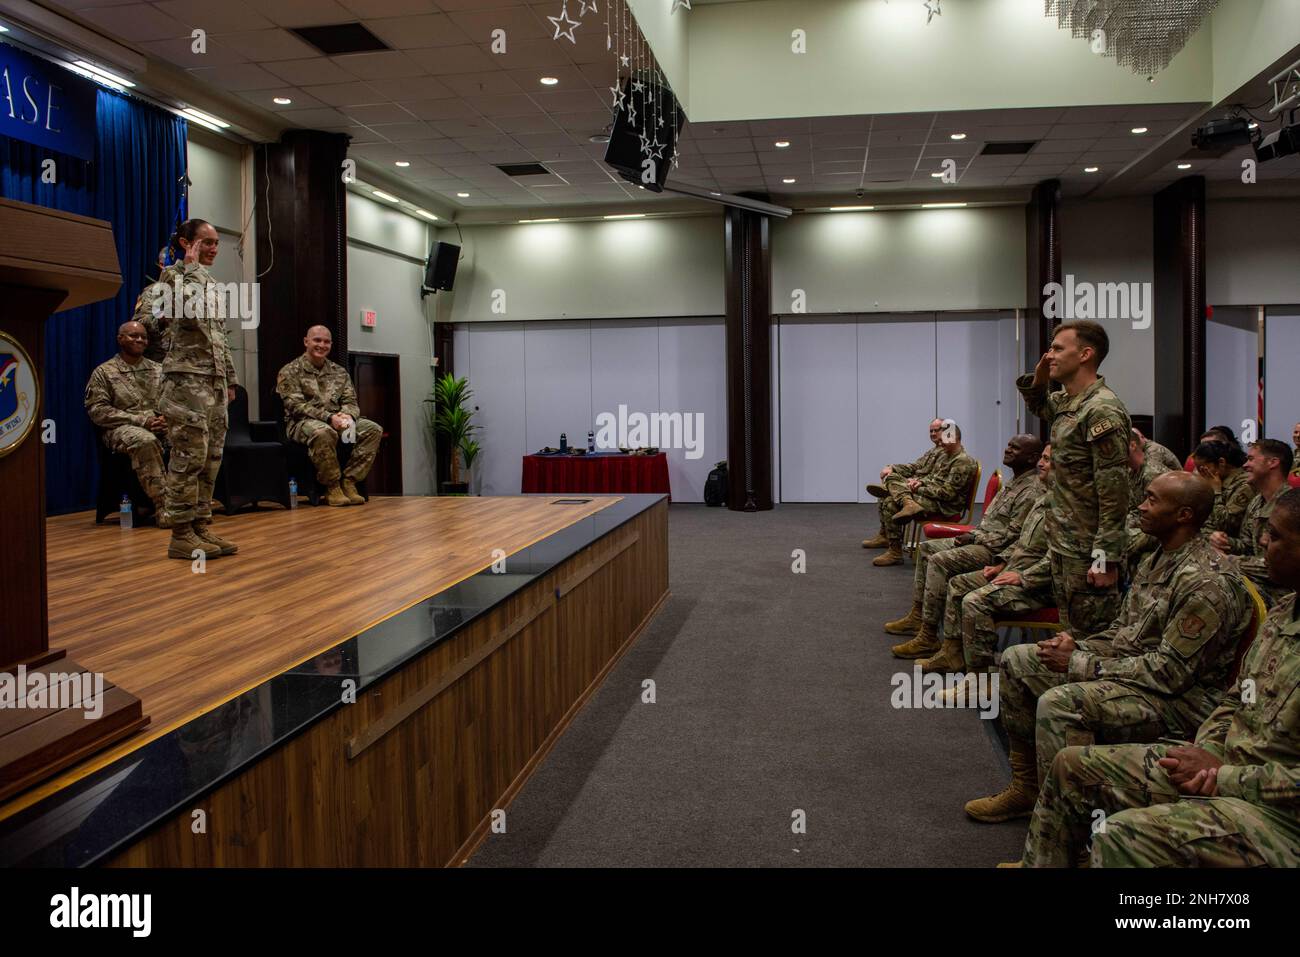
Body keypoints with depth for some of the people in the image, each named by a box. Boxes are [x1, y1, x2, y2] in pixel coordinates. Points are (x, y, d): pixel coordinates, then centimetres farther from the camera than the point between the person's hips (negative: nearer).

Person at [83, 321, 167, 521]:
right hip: (120, 429, -4)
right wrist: (140, 420, -13)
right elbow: (97, 411, -3)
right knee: (146, 441, -39)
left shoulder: (157, 369, 21)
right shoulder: (104, 372, 8)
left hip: (159, 427, 4)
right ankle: (162, 504, -40)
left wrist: (166, 419, -9)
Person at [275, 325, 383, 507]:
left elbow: (350, 401, 11)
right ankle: (332, 487, -24)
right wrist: (328, 417, -23)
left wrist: (347, 415, -16)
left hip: (336, 420, 5)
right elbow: (295, 405, -10)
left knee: (373, 430, -17)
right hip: (302, 422, -5)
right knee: (323, 432, -40)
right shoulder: (290, 372, 1)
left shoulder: (340, 372, 17)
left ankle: (349, 482, -18)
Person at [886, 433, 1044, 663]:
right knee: (926, 548, 12)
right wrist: (972, 534, 6)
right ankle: (918, 616, 13)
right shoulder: (1015, 482, 16)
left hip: (997, 550, -11)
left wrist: (975, 538, -15)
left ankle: (928, 638, -23)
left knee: (940, 560, -25)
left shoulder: (1032, 490, -17)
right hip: (982, 539, 11)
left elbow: (1012, 535, -21)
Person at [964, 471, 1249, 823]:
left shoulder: (1208, 582, -21)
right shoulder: (1156, 560, 10)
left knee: (1059, 703, -33)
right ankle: (1025, 787, 12)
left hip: (1177, 699, -10)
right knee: (1016, 660, 6)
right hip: (1130, 666, 10)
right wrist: (1078, 647, -3)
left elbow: (1173, 671, -23)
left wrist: (1081, 664, -21)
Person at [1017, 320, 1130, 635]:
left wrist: (1106, 558, -23)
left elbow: (1113, 492, -22)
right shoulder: (1066, 401, 9)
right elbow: (1040, 407, 34)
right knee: (1070, 630, 18)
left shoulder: (1102, 411, -20)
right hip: (1063, 544, 9)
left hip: (1087, 552, -9)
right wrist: (1037, 381, 10)